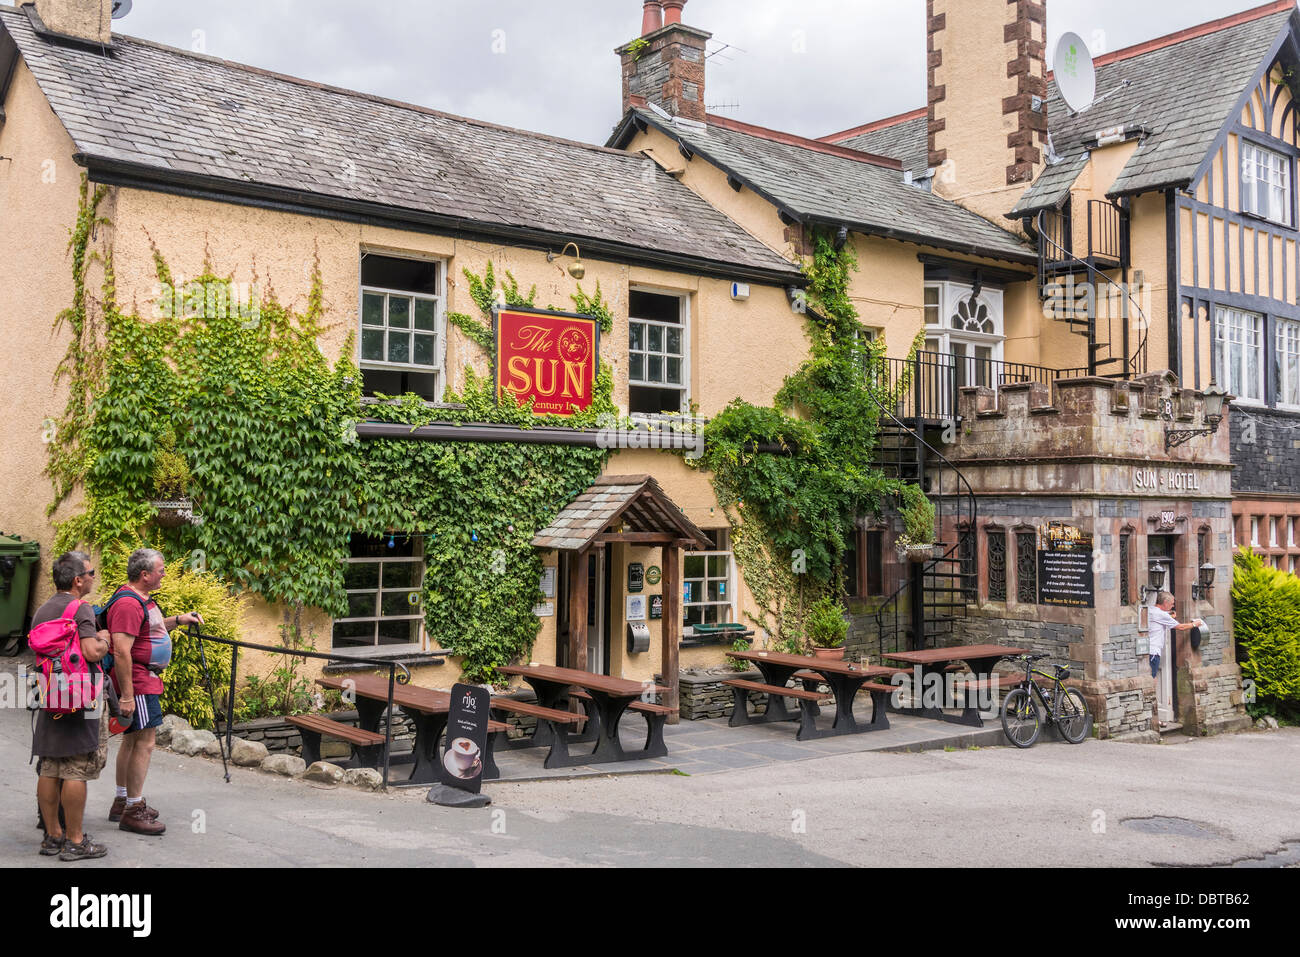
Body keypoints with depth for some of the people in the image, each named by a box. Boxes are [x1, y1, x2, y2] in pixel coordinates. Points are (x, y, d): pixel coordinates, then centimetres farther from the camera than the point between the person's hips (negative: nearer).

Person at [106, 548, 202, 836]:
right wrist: (126, 696, -27)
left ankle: (122, 802, 26)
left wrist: (177, 620, 19)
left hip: (146, 679, 11)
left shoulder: (141, 599, 14)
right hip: (137, 683, -11)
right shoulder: (128, 603, -20)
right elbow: (122, 652, -25)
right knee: (144, 742, -9)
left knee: (132, 741, 16)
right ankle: (133, 811, -4)